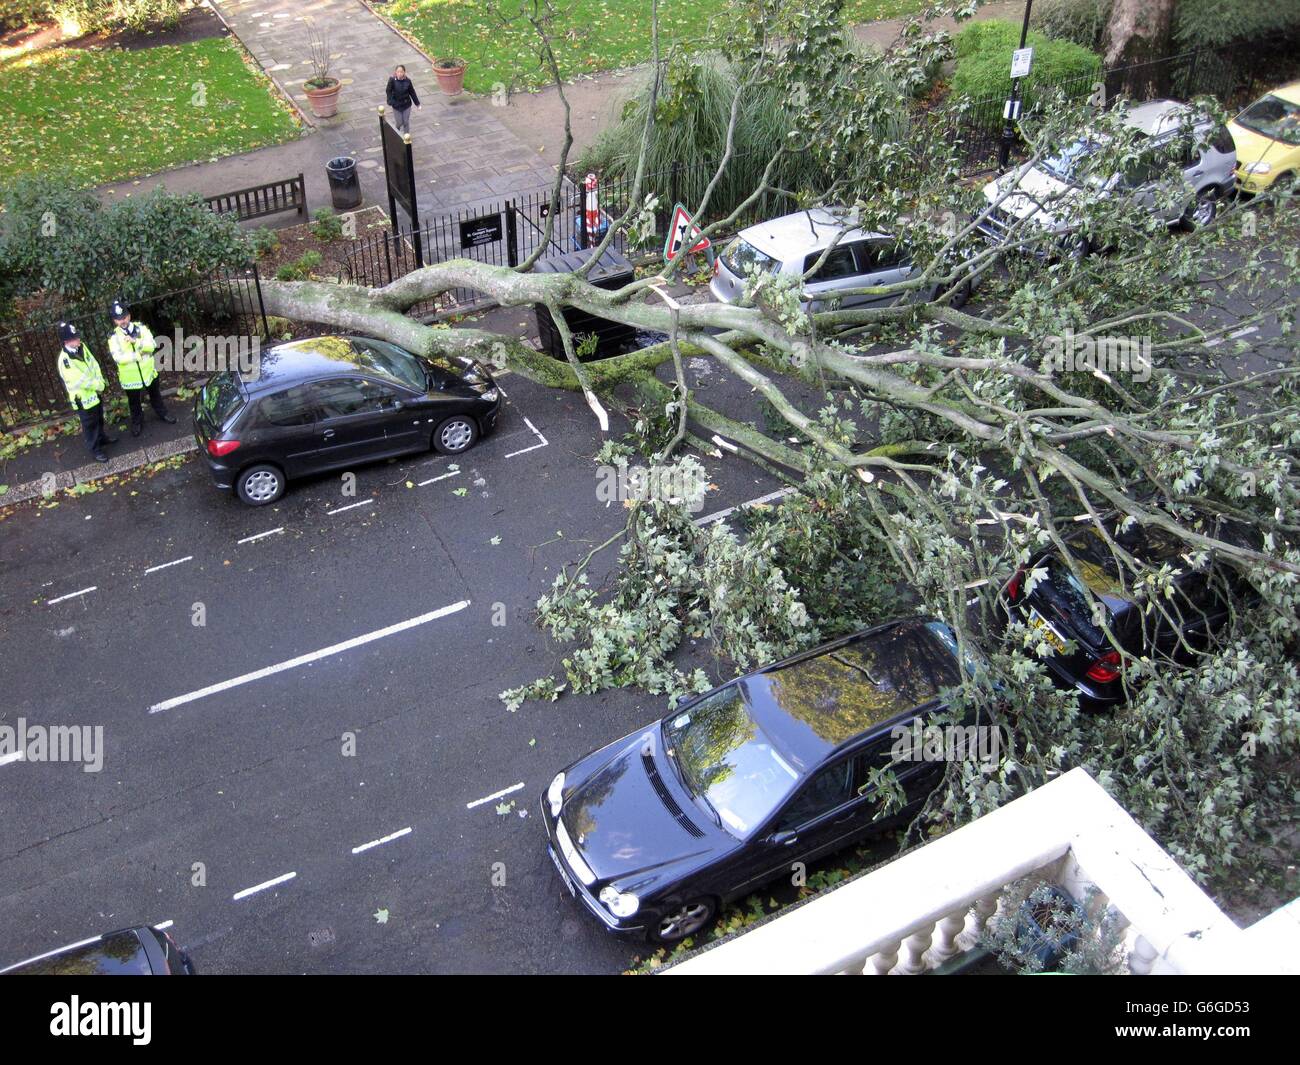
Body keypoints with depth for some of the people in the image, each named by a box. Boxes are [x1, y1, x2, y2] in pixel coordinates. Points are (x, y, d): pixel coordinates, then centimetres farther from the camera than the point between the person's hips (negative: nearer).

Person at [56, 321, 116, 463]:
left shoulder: (81, 347, -5)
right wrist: (98, 385, -20)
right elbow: (79, 380, -30)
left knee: (99, 418, 27)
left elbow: (93, 364, 2)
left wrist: (100, 381, -12)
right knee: (89, 424, 7)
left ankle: (102, 437, 49)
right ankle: (95, 449, 20)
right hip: (82, 397, -8)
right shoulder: (64, 359, -30)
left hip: (93, 391, 8)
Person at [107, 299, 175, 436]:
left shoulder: (141, 328, -6)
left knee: (155, 395, 23)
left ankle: (163, 414, 44)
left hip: (148, 372, 2)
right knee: (134, 402, 15)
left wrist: (136, 342, -32)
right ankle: (137, 422, 33)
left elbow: (152, 344, -17)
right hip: (130, 377, -2)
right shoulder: (114, 337, -13)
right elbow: (118, 358, -24)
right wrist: (139, 354, -24)